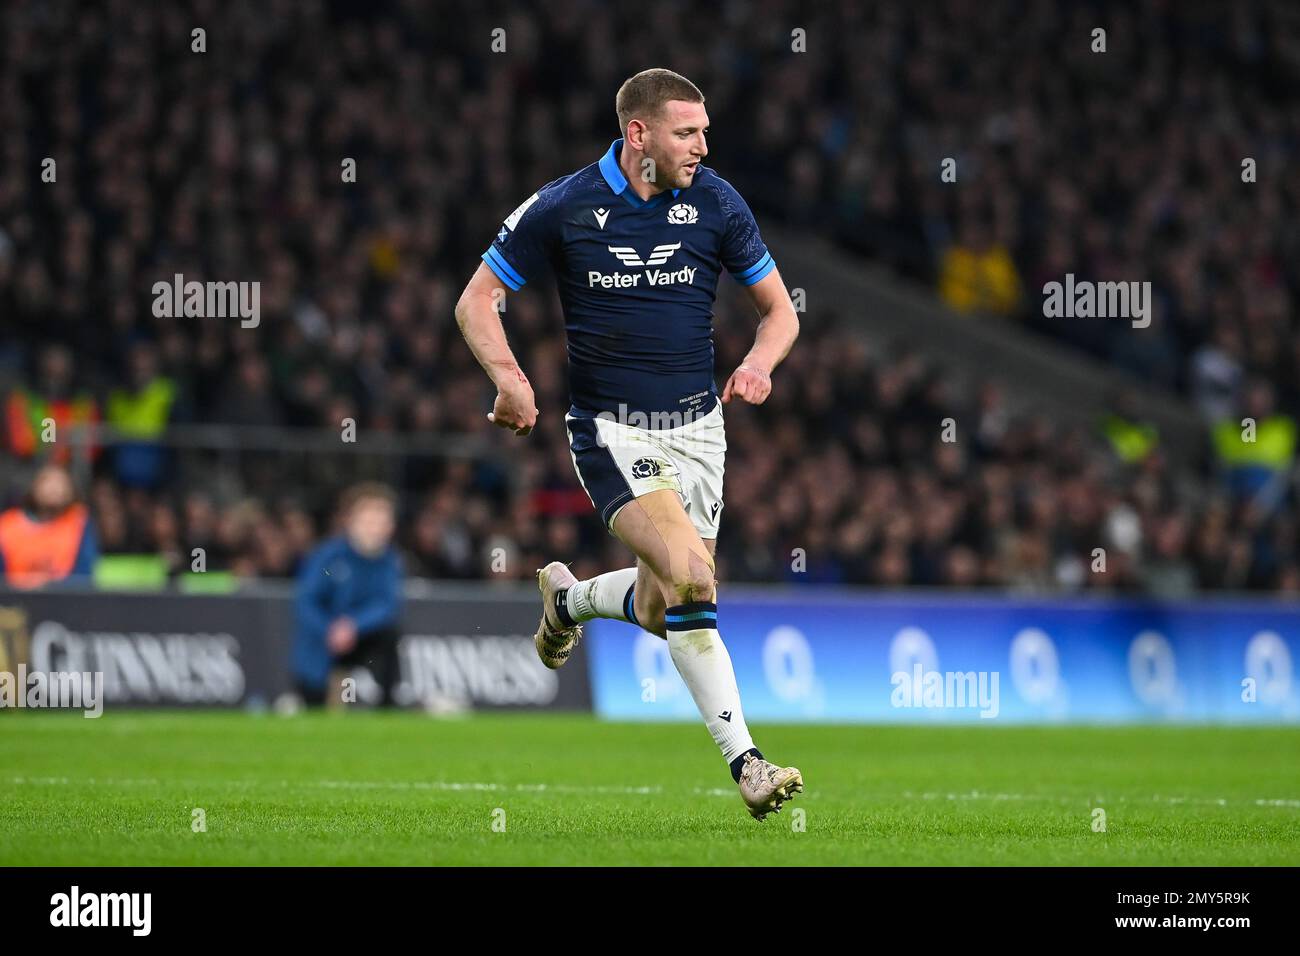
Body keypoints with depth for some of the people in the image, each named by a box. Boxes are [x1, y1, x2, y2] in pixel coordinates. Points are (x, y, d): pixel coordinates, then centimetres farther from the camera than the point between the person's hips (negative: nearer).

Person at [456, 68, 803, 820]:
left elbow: (780, 308, 11)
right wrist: (509, 376, -17)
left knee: (660, 611, 5)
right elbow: (477, 300, 1)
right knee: (690, 575, -25)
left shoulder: (716, 202, 0)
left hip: (697, 425, 4)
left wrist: (758, 364, -11)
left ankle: (569, 596, 36)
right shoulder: (563, 208, -7)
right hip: (611, 430, -4)